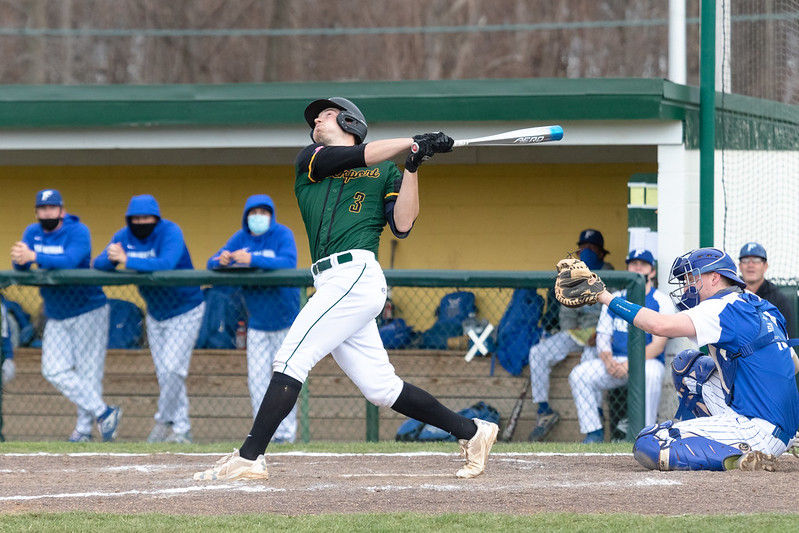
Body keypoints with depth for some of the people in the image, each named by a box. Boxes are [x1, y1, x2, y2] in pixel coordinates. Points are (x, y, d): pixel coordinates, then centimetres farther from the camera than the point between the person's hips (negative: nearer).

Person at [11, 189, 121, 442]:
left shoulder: (78, 231, -15)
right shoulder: (33, 232, 2)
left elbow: (70, 261, -32)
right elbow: (20, 266, -9)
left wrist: (34, 257, -44)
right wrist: (19, 259, -34)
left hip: (88, 310, -6)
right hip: (55, 316, 6)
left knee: (88, 372, -4)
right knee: (55, 371, -3)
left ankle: (84, 428, 4)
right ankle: (103, 413, -2)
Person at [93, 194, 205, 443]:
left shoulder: (170, 232, -24)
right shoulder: (124, 236, -7)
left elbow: (166, 264, -41)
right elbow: (98, 264, -13)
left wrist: (127, 260, -43)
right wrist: (111, 258, -37)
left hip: (185, 311, -6)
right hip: (155, 314, 6)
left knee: (172, 369, -15)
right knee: (164, 374, 8)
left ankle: (164, 420, 2)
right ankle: (181, 429, 18)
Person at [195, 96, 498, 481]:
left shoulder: (386, 172, 11)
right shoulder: (310, 161, 22)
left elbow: (402, 226, -2)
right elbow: (356, 157, 3)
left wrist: (412, 167, -7)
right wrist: (413, 143, 0)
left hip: (356, 273, -6)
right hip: (333, 285, 6)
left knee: (291, 360, -14)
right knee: (380, 388, 3)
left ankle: (250, 457, -16)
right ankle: (471, 432, 13)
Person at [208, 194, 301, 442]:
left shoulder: (283, 235, -13)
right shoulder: (241, 238, 0)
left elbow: (289, 263, -31)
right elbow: (212, 264, -3)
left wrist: (253, 260, -41)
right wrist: (221, 261, -28)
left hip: (285, 320, -4)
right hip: (256, 323, 4)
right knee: (257, 379, 0)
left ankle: (286, 431, 7)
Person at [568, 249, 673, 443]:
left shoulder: (661, 301, -1)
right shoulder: (614, 300, 14)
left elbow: (658, 345, -10)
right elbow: (603, 336, 10)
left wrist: (629, 365, -23)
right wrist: (608, 361, -14)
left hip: (648, 360, -4)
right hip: (615, 362, 4)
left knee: (650, 374, -40)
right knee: (579, 374, -21)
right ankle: (594, 433, -16)